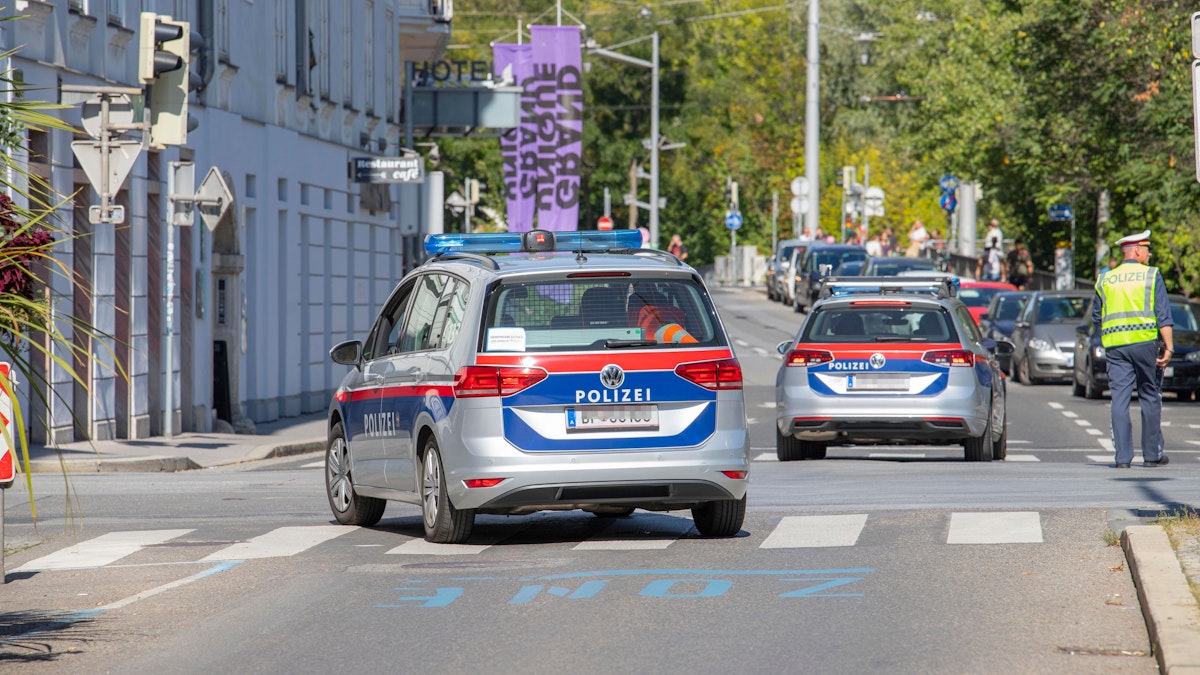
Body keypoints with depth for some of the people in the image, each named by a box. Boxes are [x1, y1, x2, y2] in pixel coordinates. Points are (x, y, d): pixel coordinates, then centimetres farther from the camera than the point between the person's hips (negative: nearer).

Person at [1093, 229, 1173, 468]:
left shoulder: (1105, 280, 11)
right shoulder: (1151, 276, 0)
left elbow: (1096, 317, 16)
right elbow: (1163, 315, -6)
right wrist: (1169, 347, -7)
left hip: (1114, 346, 3)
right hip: (1145, 341, -3)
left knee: (1119, 400, 1)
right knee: (1150, 398, 7)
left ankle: (1122, 456, -5)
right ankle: (1152, 454, 11)